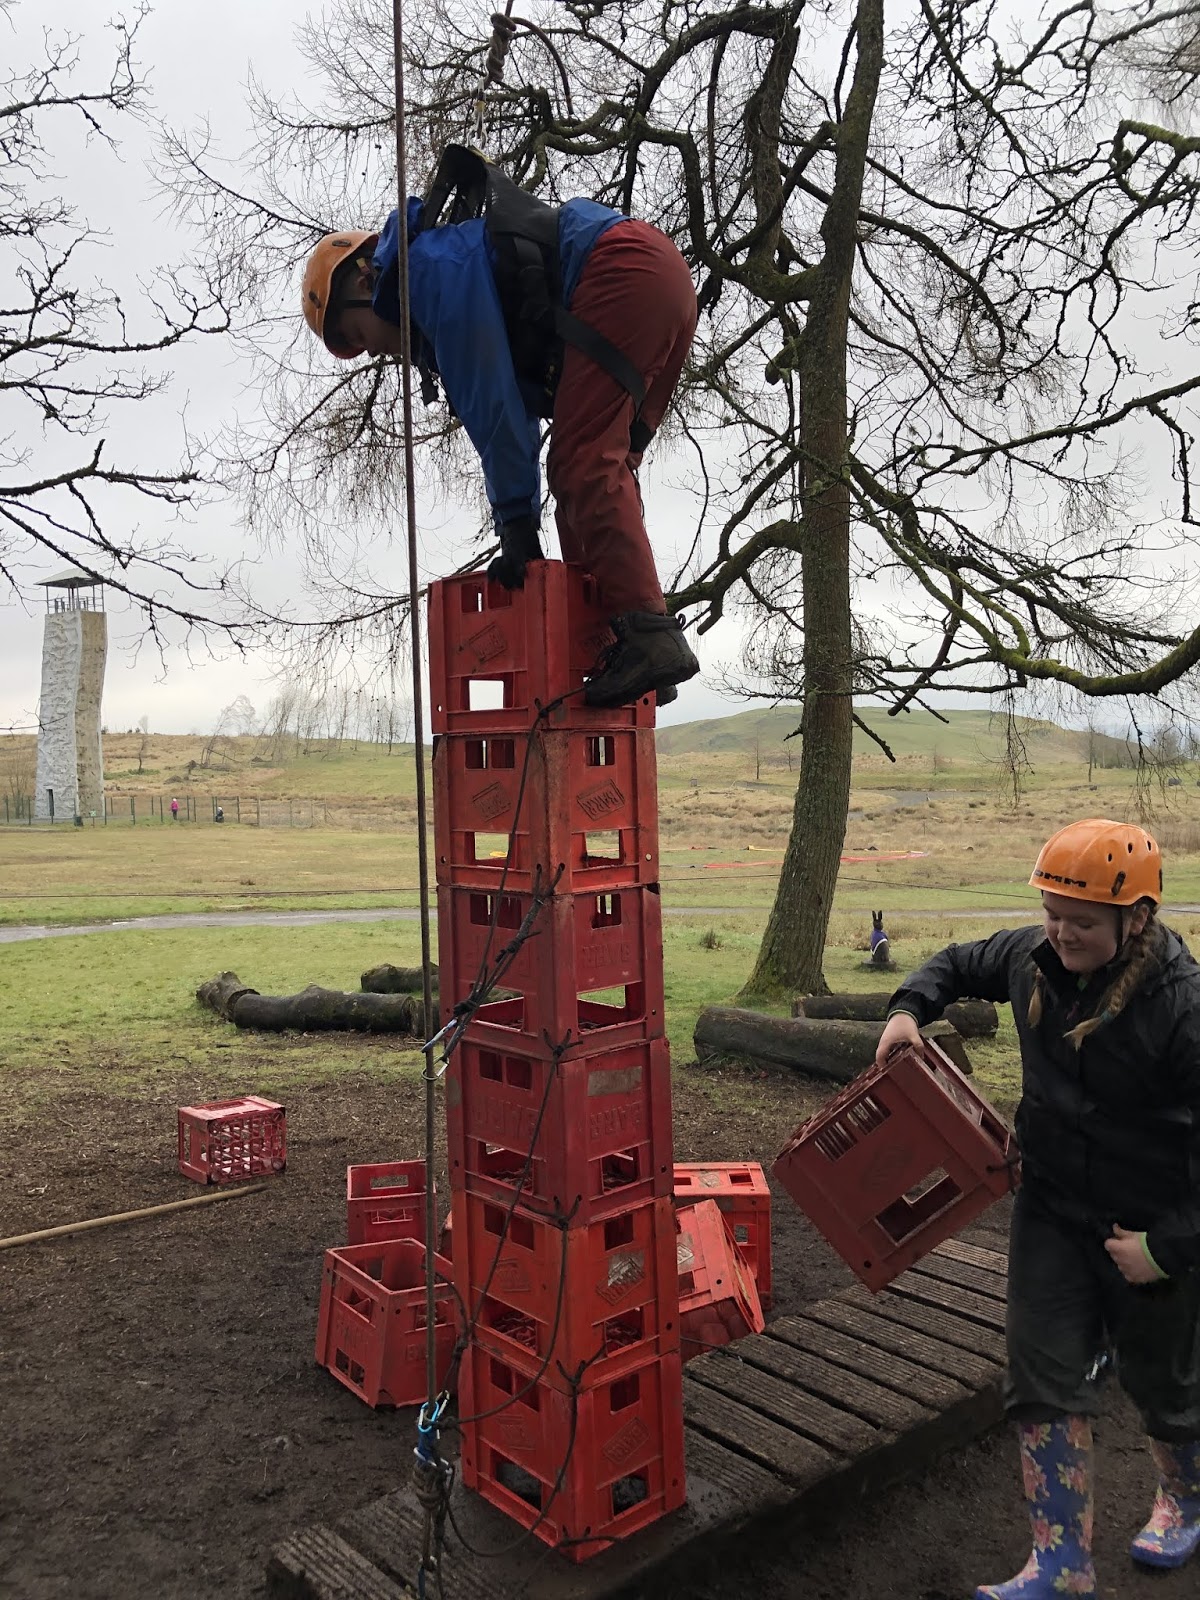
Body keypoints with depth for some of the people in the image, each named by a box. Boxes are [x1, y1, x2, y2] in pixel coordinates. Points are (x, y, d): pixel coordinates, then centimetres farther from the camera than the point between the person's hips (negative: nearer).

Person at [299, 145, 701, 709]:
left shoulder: (432, 267, -6)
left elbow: (491, 403, -14)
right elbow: (520, 406, 20)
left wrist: (516, 525, -11)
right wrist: (518, 525, 12)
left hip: (624, 270, -10)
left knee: (585, 462, -17)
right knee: (597, 467, 7)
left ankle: (648, 635, -26)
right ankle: (599, 635, 2)